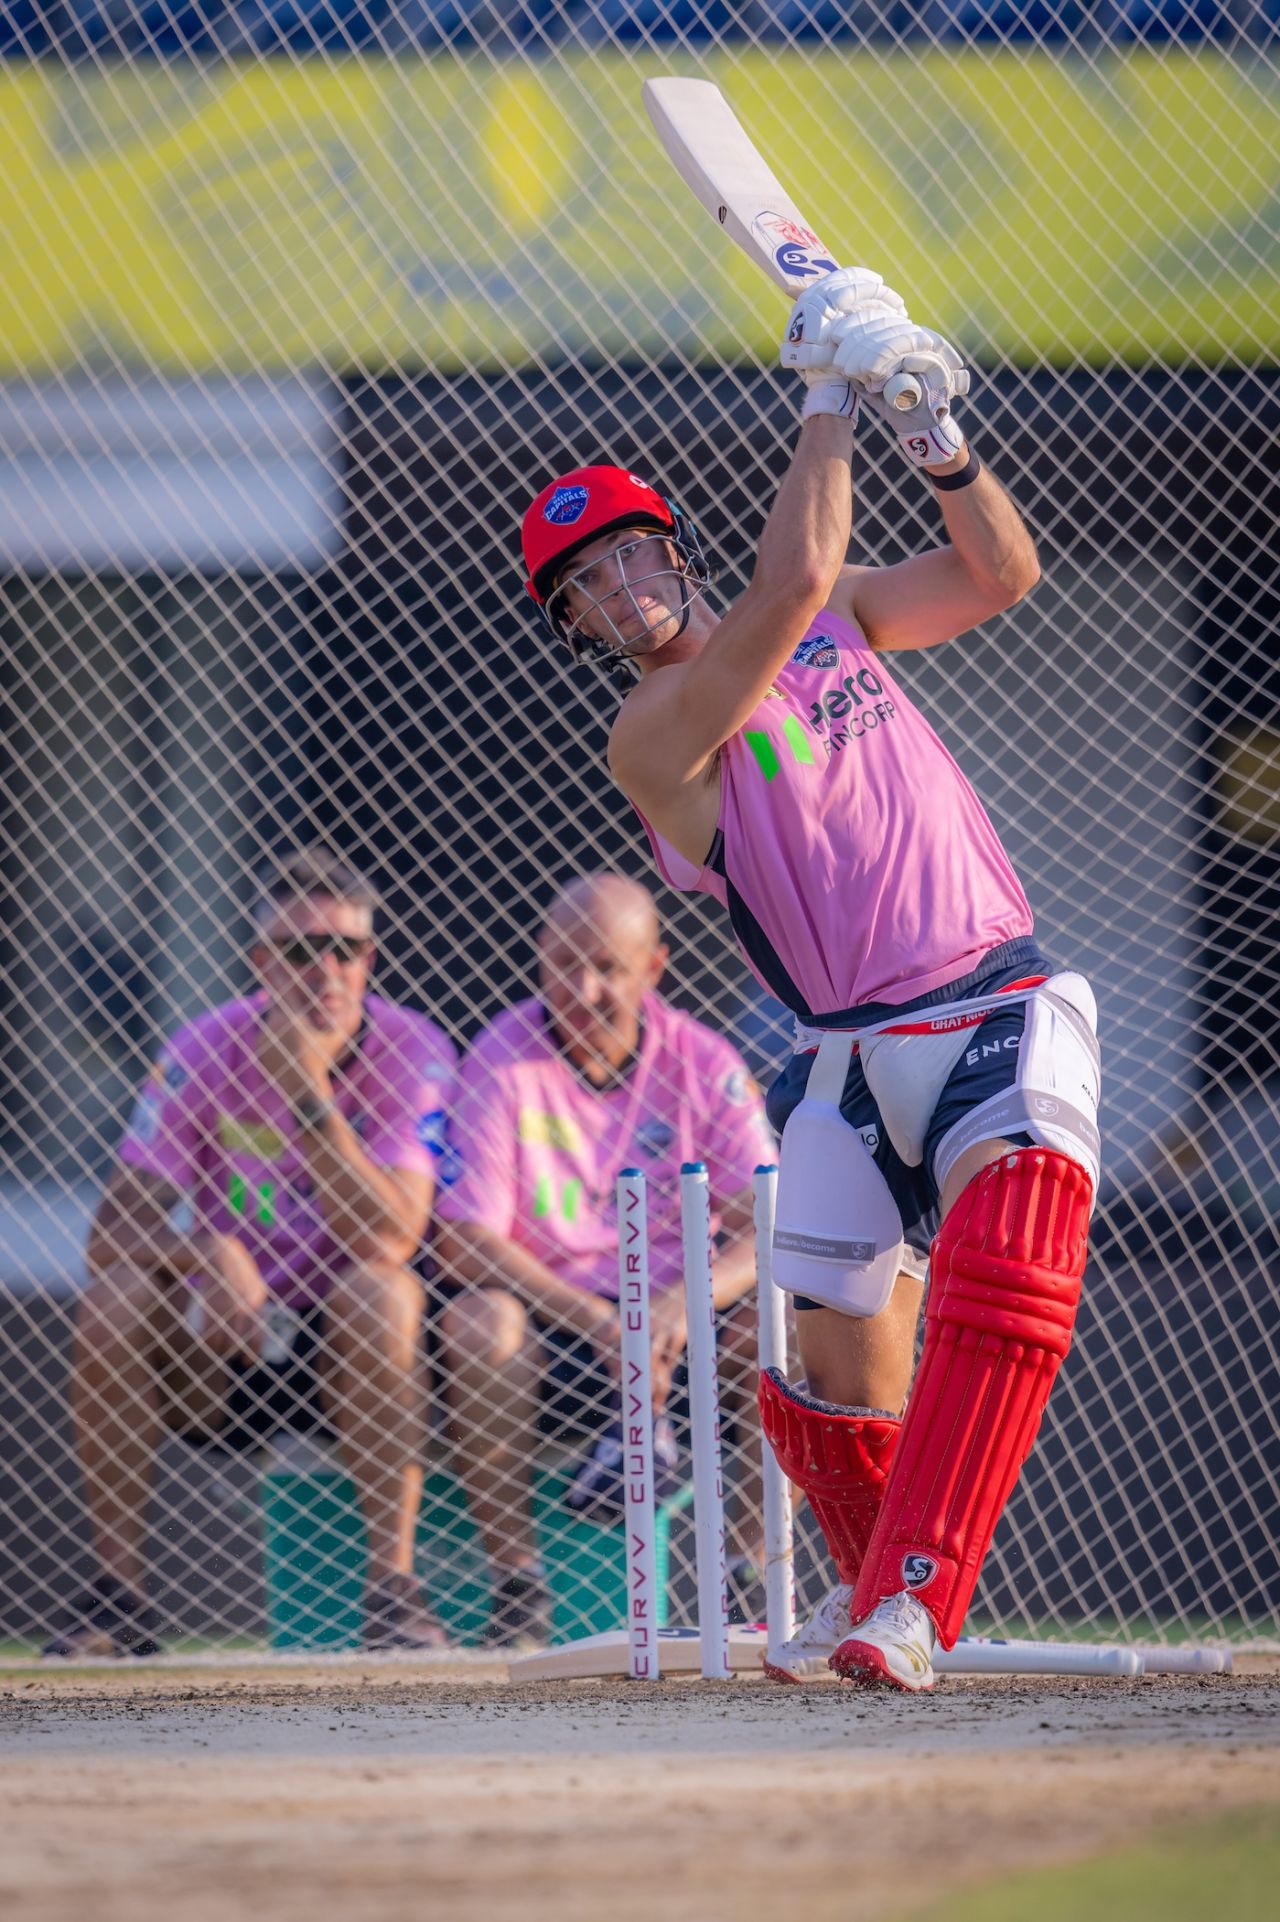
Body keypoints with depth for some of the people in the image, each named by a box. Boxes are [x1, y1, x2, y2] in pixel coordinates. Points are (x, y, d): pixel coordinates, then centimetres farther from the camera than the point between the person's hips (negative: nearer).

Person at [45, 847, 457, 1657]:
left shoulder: (412, 1052, -12)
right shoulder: (210, 1048, -7)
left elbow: (390, 1241, -25)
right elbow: (115, 1225, -13)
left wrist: (310, 1094, -31)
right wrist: (205, 1255, -34)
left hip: (353, 1351, -2)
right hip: (221, 1348, 2)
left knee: (379, 1288, -33)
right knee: (116, 1294, -26)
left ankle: (393, 1586, -30)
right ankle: (117, 1594, -21)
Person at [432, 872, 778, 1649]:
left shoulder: (703, 1062, -2)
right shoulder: (503, 1060, -8)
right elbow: (465, 1236, -15)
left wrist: (682, 1301, -30)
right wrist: (599, 1323, -27)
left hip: (678, 1329, 2)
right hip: (551, 1330, -2)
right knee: (476, 1322, -34)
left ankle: (749, 1575, -14)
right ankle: (517, 1581, -24)